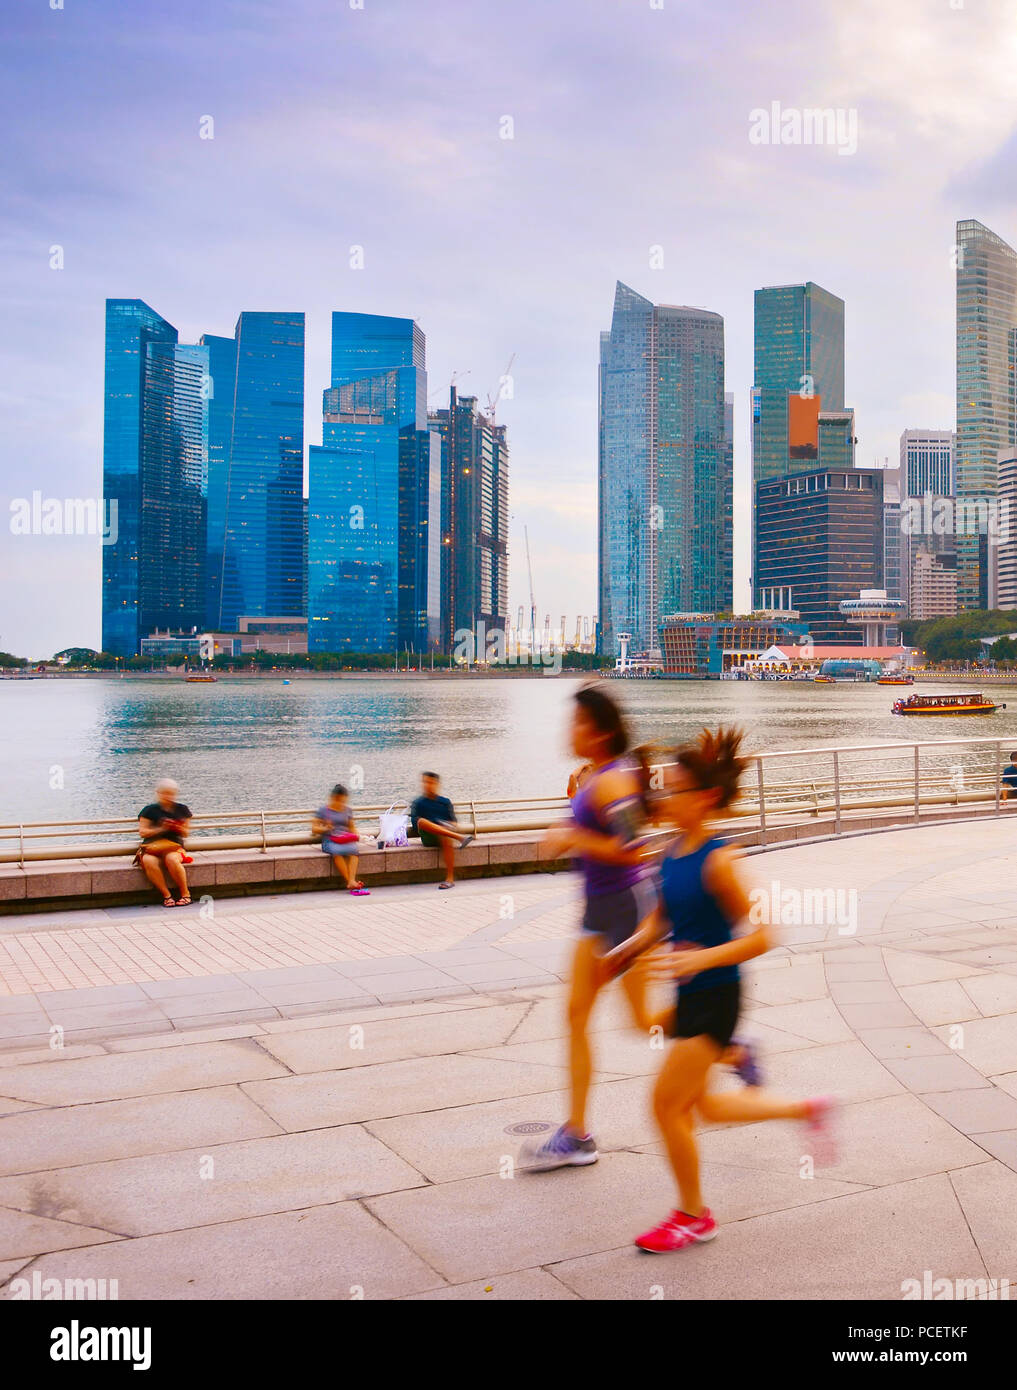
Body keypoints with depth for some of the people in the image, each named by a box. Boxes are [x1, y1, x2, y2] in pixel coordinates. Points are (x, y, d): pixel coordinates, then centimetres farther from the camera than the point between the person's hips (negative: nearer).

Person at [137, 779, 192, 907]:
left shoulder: (182, 809, 14)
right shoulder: (150, 810, 8)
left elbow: (186, 833, 17)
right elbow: (142, 832, 2)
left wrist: (179, 828, -6)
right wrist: (161, 829, -10)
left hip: (174, 846, 0)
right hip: (152, 846, 0)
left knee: (171, 859, -38)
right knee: (149, 861, -37)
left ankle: (185, 894, -21)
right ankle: (166, 895, -24)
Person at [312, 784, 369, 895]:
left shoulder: (347, 810, 19)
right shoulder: (323, 810, 9)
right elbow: (314, 828, 6)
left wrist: (354, 835, 4)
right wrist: (325, 829, -14)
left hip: (346, 840, 3)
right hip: (329, 841, -3)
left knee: (353, 849, -34)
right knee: (337, 851, -39)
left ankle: (352, 881, -46)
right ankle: (349, 882, -38)